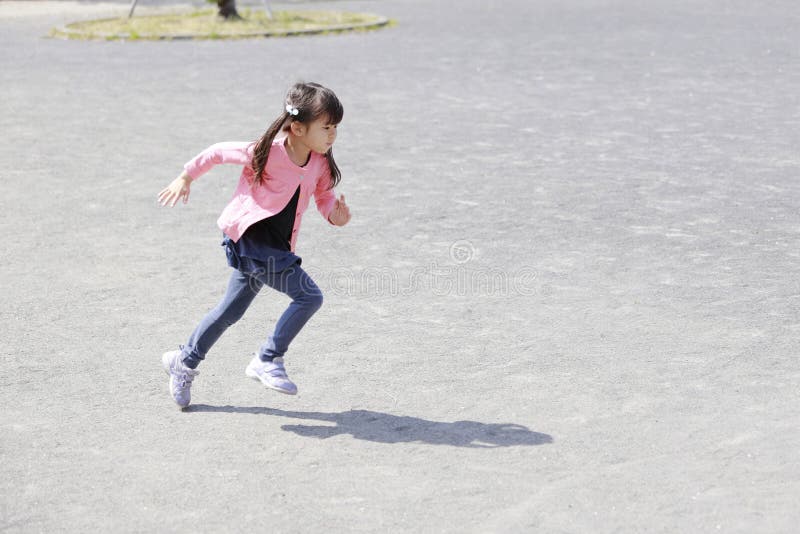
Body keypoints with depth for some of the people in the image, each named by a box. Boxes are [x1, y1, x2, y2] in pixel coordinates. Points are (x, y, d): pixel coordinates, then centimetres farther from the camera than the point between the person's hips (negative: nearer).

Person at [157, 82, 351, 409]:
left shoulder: (320, 164, -2)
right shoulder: (266, 153, -19)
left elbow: (324, 195, 11)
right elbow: (219, 152, -5)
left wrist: (335, 214, -12)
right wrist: (186, 178, 4)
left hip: (275, 247, 8)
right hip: (250, 236, -8)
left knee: (230, 311, 20)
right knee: (309, 296, -16)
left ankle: (184, 362, 38)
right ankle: (268, 360, -3)